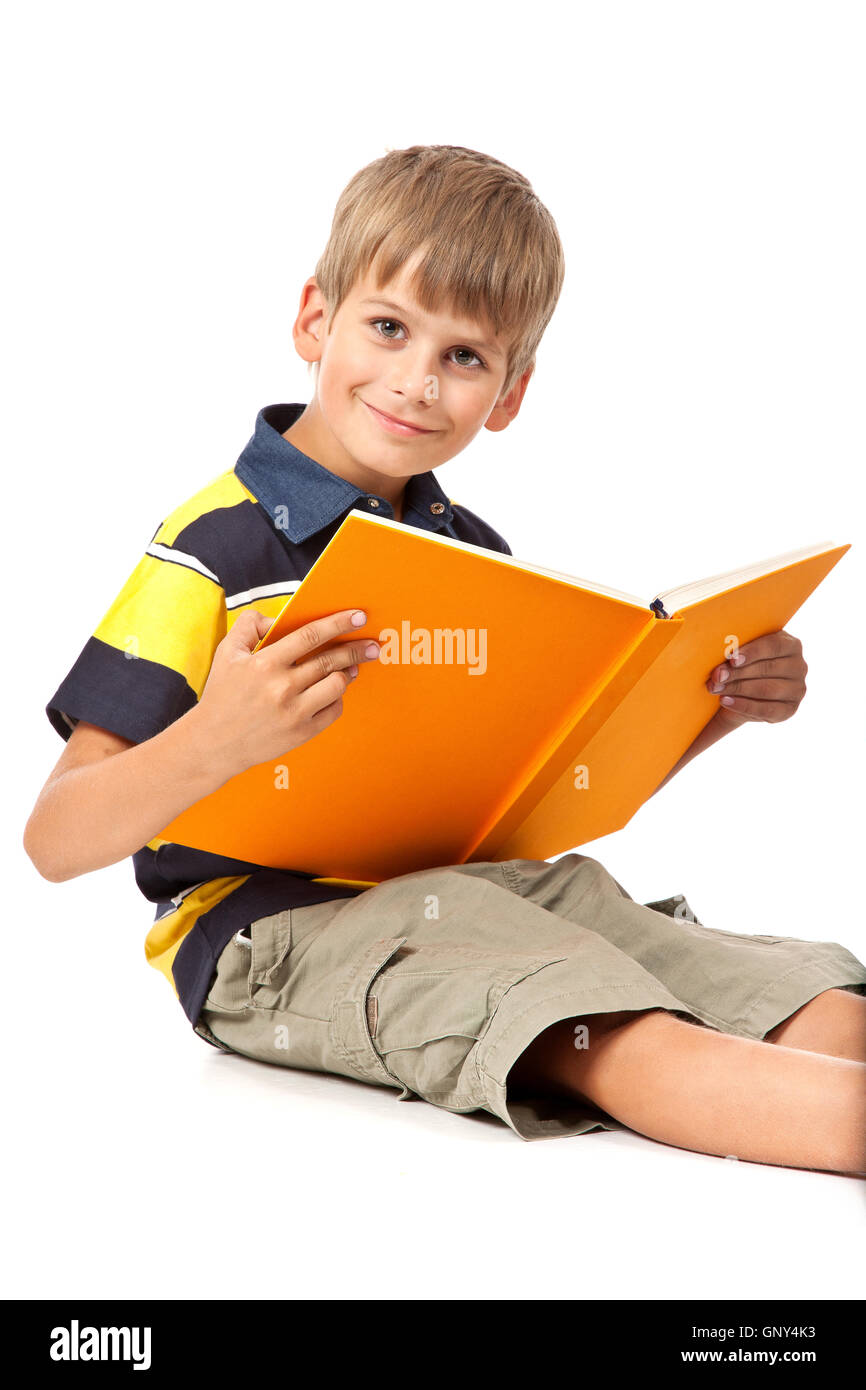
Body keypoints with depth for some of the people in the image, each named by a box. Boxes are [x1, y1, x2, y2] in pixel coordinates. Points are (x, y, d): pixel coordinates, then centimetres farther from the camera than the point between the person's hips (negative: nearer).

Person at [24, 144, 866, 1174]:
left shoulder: (477, 557, 14)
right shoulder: (213, 550, -7)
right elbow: (54, 843, -13)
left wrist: (712, 708, 7)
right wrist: (217, 740, -33)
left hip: (474, 889, 7)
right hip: (266, 925, -6)